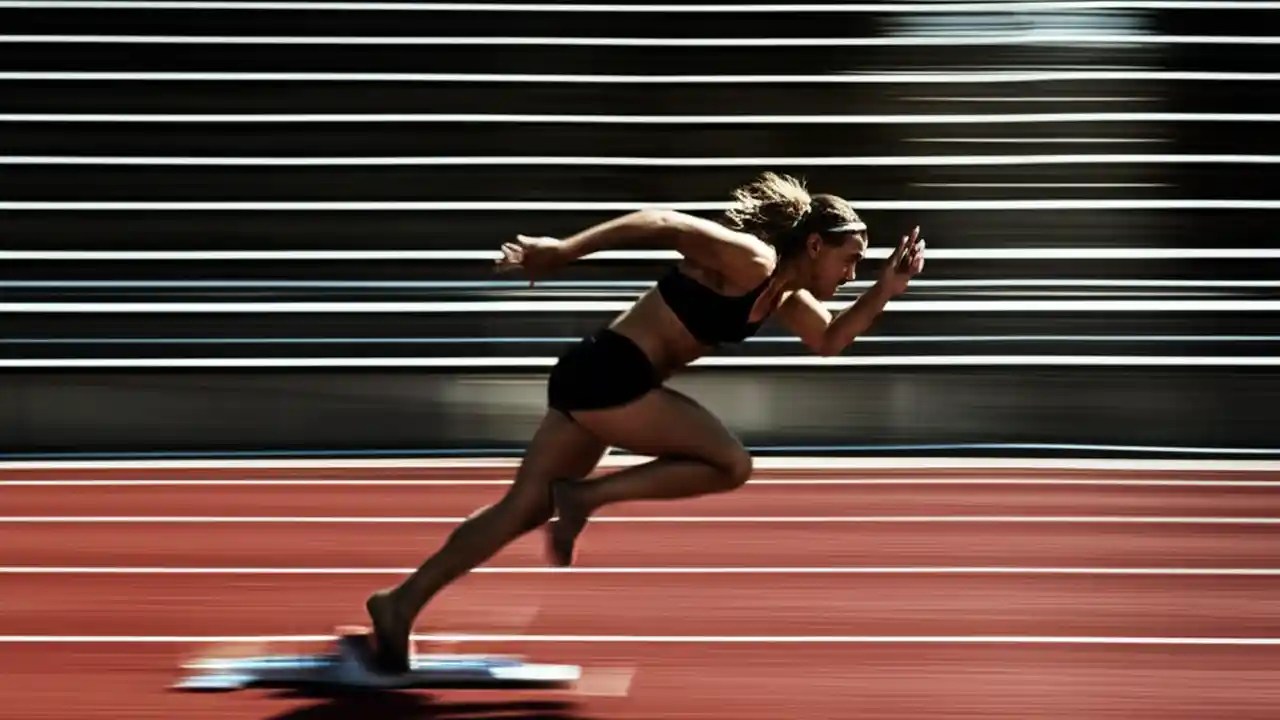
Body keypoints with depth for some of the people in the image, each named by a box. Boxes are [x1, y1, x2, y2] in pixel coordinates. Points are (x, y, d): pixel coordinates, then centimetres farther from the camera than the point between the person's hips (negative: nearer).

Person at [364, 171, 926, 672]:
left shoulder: (785, 292, 14)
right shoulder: (750, 259, -14)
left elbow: (829, 342, 20)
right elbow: (660, 223, -19)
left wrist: (885, 291, 6)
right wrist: (562, 251, -23)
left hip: (603, 380, 9)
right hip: (609, 373, -9)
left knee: (524, 509, 10)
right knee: (730, 464, -3)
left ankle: (400, 602, 11)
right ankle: (583, 496, -4)